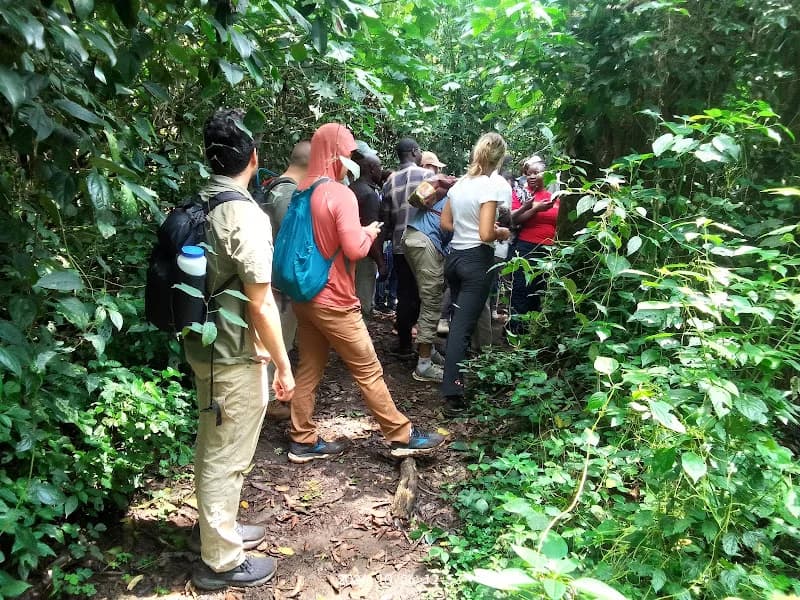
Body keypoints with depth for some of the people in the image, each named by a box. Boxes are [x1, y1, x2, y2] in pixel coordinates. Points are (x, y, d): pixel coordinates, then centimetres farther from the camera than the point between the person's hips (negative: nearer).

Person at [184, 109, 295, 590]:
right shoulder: (246, 215, -21)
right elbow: (260, 303, -21)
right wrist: (283, 365, -11)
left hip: (205, 347, 8)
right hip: (237, 356, -8)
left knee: (213, 450, 22)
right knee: (227, 458, 5)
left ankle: (220, 529, 41)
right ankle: (221, 561, 21)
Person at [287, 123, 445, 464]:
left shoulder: (302, 192, 8)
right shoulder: (340, 194, -17)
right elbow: (355, 249, -23)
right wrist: (370, 231, -5)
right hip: (333, 302, -8)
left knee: (309, 369, 12)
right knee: (368, 370, 1)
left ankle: (302, 441, 19)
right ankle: (402, 437, 12)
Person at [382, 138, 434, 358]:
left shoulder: (389, 181, 9)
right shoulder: (427, 175, -5)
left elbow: (387, 217, 11)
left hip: (400, 246, 4)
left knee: (405, 294, 11)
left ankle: (404, 344, 15)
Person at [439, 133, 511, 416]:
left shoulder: (460, 183, 7)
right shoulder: (492, 185, -14)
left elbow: (445, 223, 14)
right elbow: (486, 234, -20)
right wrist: (503, 232, -1)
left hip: (454, 256, 7)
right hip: (477, 260, -7)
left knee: (458, 320, 19)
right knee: (463, 326, -6)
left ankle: (457, 376, 32)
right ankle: (452, 395, -4)